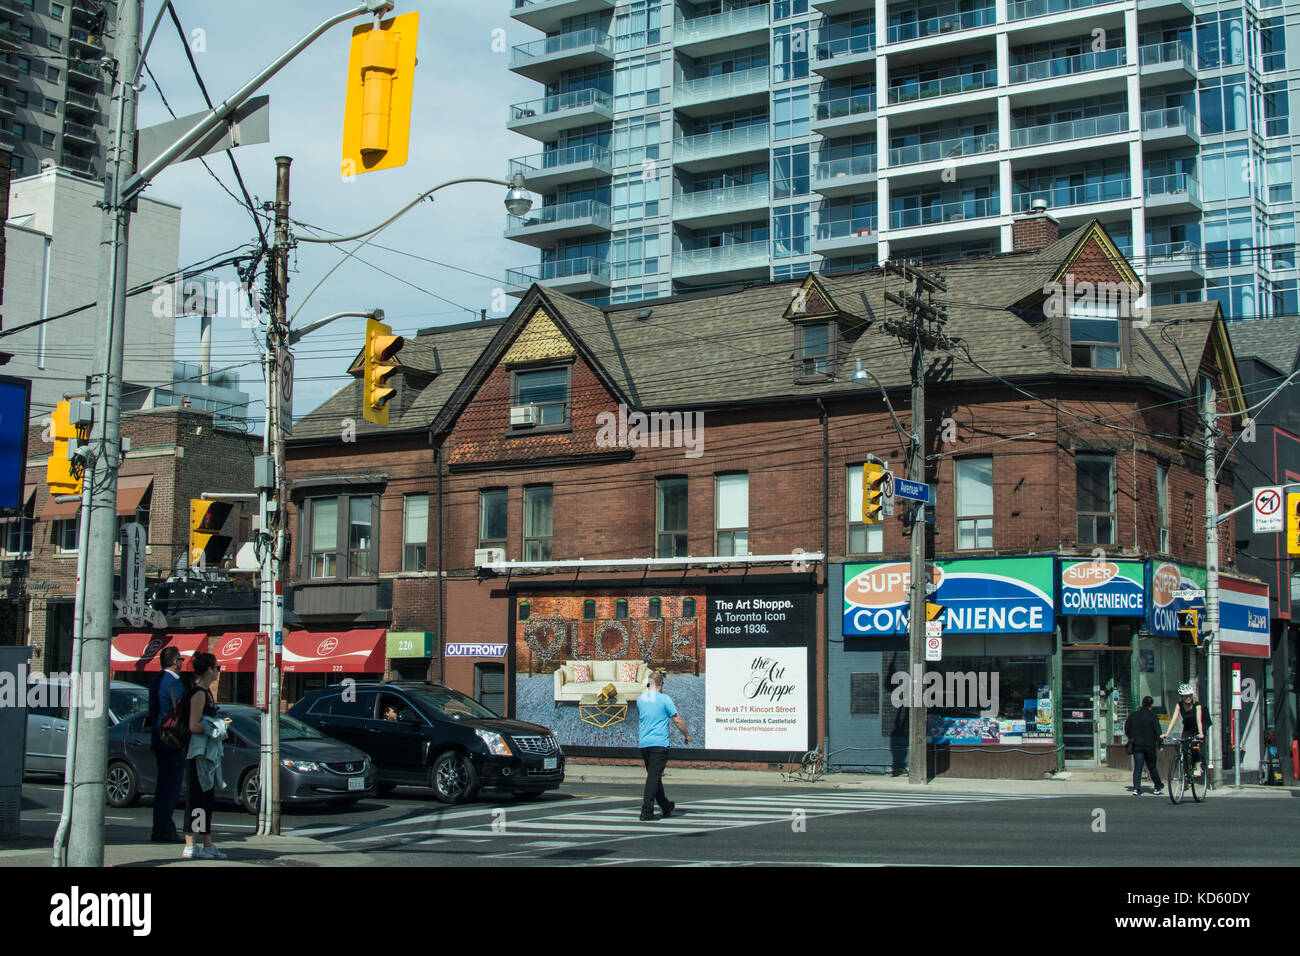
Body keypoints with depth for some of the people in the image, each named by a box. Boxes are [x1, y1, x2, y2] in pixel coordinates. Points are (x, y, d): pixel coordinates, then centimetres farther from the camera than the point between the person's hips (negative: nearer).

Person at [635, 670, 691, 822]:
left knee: (654, 776, 16)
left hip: (644, 744, 6)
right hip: (659, 744, -6)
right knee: (654, 777, -8)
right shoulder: (664, 699, -7)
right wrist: (687, 735, 10)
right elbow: (677, 720, -4)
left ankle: (666, 807, 30)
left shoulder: (640, 699, 9)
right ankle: (646, 811, -14)